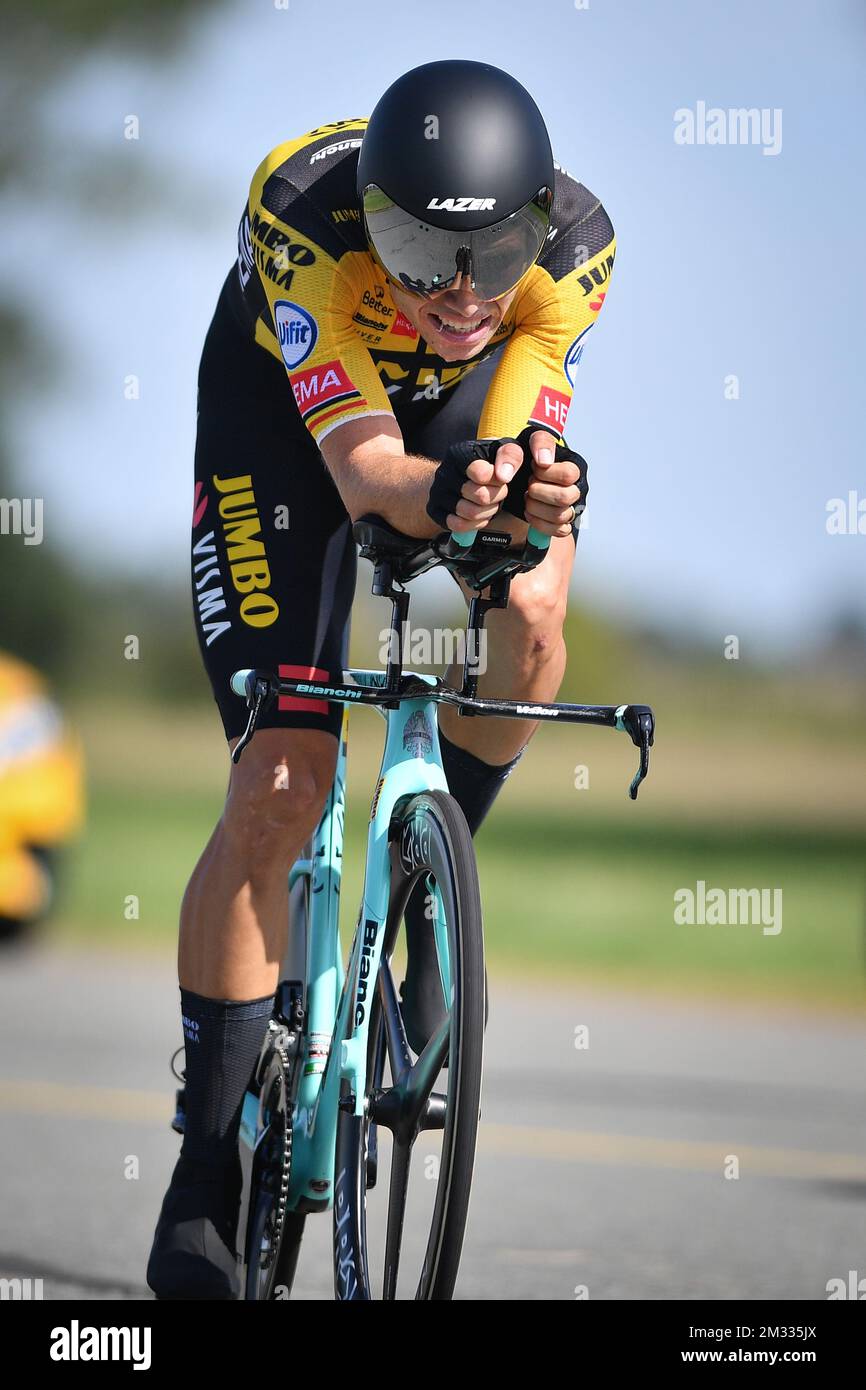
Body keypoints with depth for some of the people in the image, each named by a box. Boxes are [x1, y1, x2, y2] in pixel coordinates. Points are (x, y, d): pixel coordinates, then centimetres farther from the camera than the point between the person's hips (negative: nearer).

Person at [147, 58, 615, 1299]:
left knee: (533, 606, -29)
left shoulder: (575, 244, -33)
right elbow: (365, 472, -43)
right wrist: (442, 495, -65)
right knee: (281, 783, -14)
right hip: (289, 400, -3)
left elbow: (514, 450, -34)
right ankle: (204, 1184, -8)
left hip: (463, 398, 3)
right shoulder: (303, 216, -40)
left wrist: (538, 493, -58)